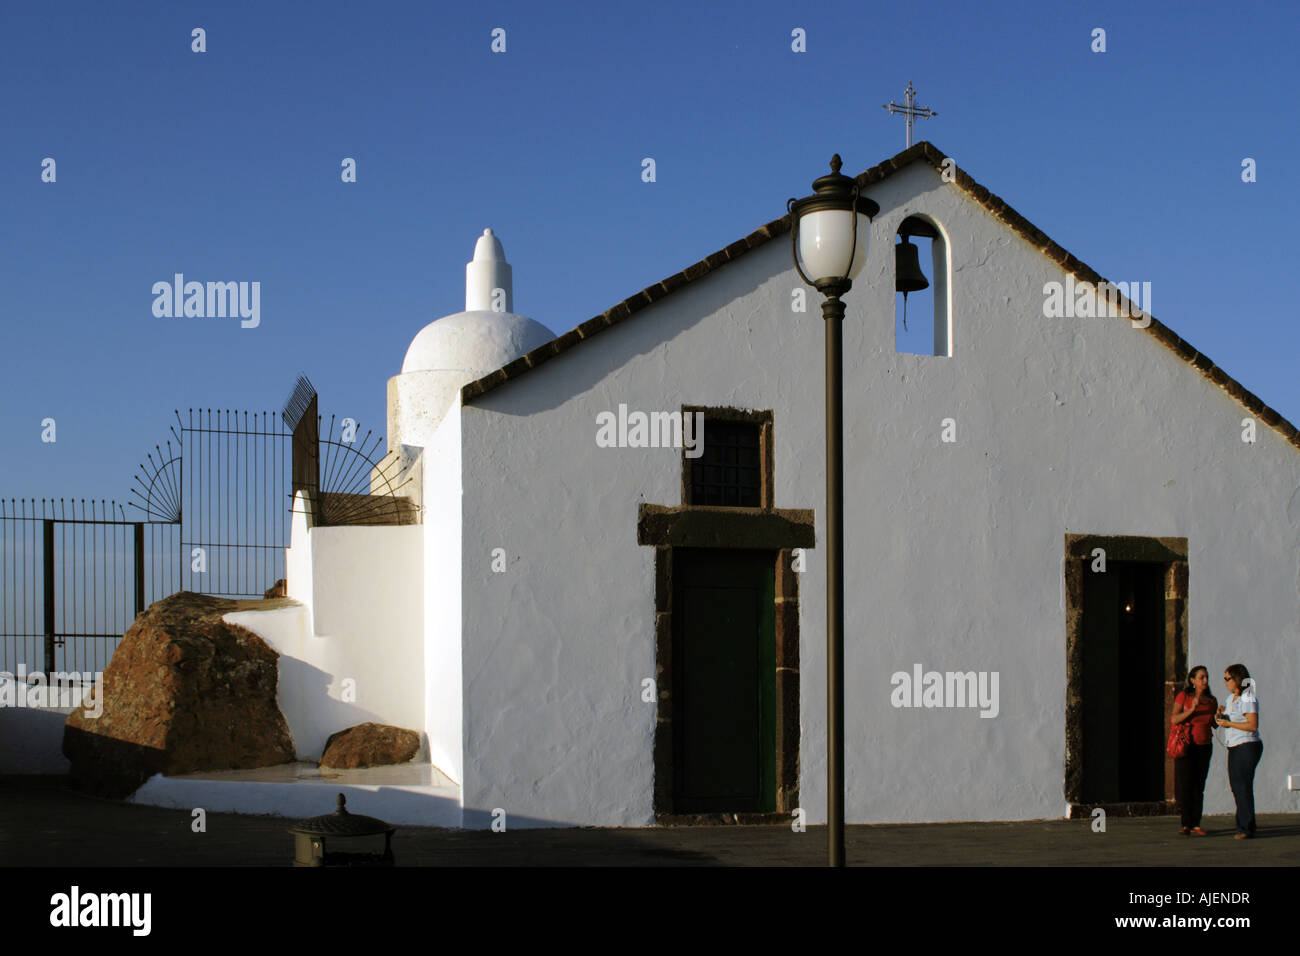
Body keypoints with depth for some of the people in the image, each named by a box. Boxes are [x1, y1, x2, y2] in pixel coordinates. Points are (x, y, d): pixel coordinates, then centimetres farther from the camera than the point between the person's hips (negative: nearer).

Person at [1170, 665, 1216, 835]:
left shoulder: (1211, 701, 9)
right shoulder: (1183, 696, -3)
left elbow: (1214, 724, 17)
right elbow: (1174, 720, -11)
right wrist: (1192, 709, -21)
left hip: (1204, 746, 3)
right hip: (1186, 745, -3)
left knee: (1199, 786, 1)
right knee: (1185, 784, -8)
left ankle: (1195, 824, 3)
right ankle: (1185, 824, -3)